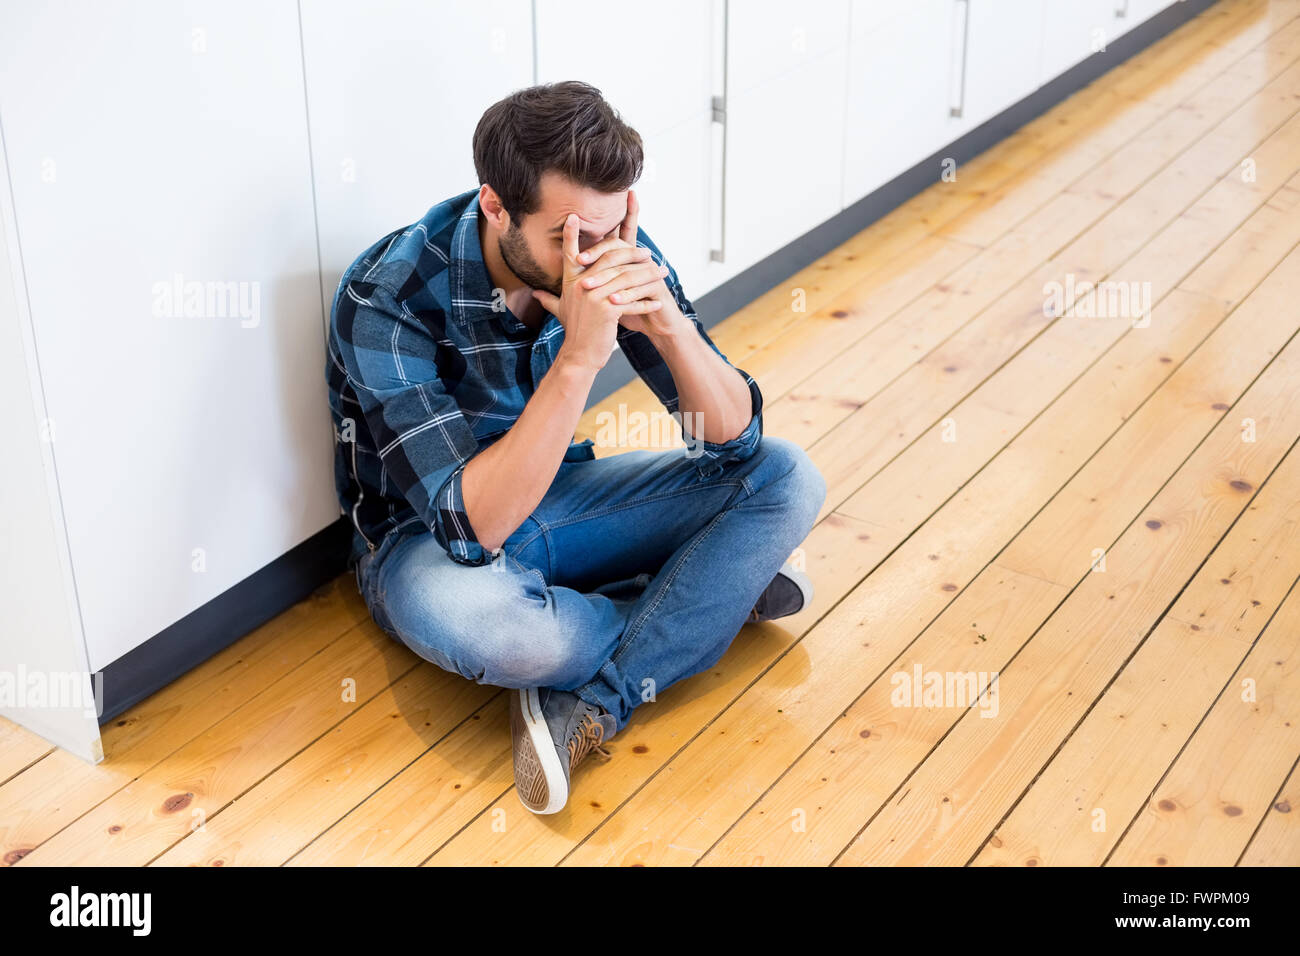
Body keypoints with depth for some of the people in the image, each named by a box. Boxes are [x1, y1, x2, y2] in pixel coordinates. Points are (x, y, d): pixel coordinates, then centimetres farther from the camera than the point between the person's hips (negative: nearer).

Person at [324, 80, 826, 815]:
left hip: (559, 496, 5)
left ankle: (590, 709, -20)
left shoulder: (616, 254, -15)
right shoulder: (387, 299, -29)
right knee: (467, 611, -41)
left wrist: (667, 324, -33)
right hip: (430, 538, -5)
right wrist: (580, 358, -44)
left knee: (787, 477, -12)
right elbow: (473, 529, -36)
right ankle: (713, 592, -10)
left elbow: (736, 437, -14)